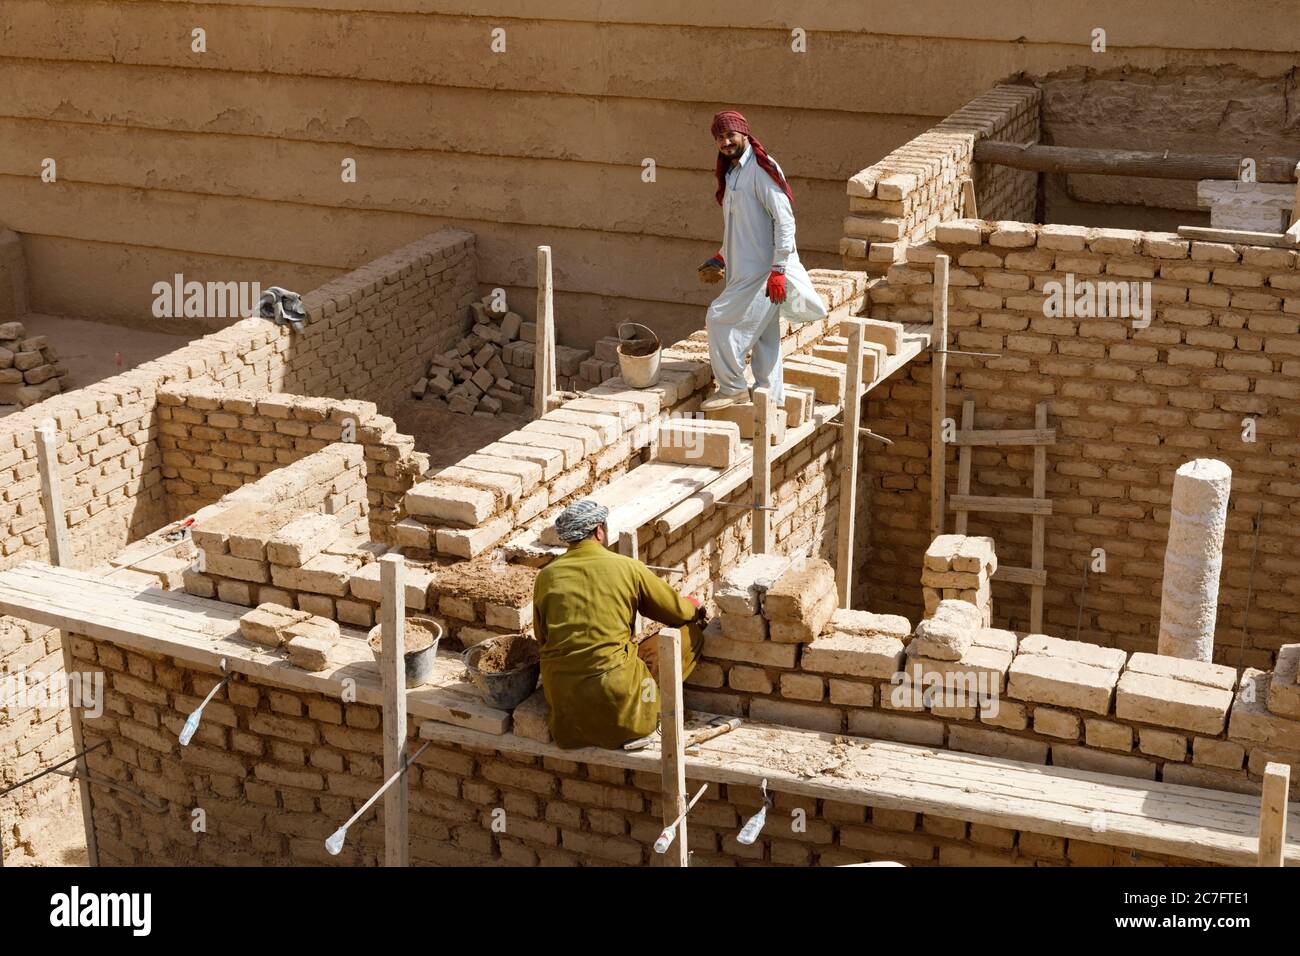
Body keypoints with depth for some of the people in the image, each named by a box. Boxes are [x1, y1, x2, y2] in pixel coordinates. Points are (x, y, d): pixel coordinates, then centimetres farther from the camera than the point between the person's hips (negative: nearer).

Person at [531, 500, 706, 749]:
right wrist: (695, 609, 33)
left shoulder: (546, 576, 7)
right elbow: (678, 612, 9)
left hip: (559, 696, 5)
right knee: (691, 634, 8)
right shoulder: (627, 568, -2)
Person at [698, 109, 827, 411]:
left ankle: (732, 388, 2)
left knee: (719, 319, -10)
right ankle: (771, 397, 19)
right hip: (745, 270, 9)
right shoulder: (731, 173, 14)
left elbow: (784, 219, -19)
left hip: (763, 270, -9)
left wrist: (779, 269, -23)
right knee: (764, 335, 13)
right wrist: (721, 257, 19)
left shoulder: (761, 169, -15)